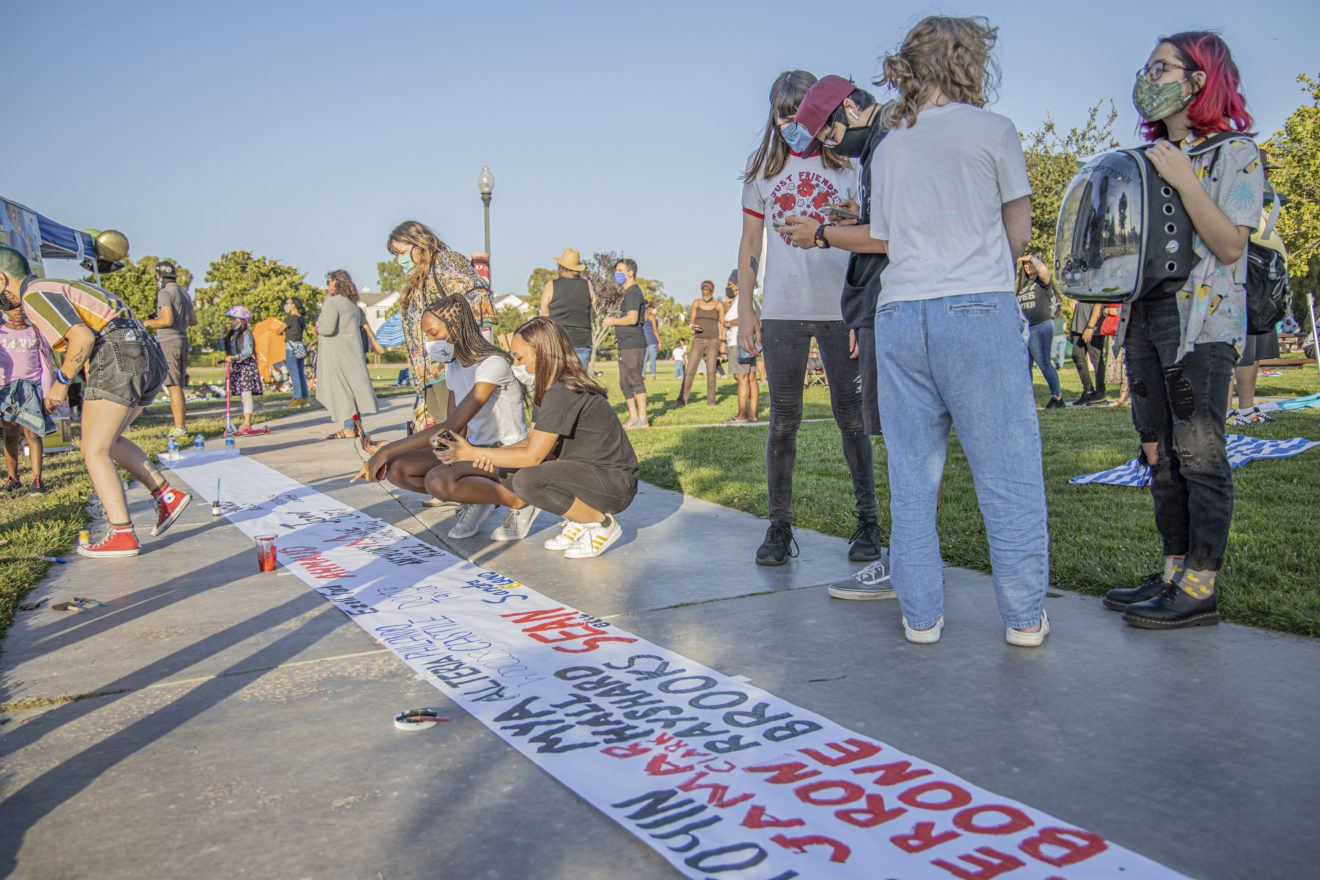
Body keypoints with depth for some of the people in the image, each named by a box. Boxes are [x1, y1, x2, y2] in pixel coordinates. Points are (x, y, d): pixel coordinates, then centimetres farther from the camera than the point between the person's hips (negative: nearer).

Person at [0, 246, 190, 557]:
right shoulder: (57, 288, 27)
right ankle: (167, 494, 12)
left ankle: (122, 535, -9)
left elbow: (83, 336, -16)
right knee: (108, 440, 21)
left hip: (117, 358, -10)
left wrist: (61, 382, -7)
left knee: (95, 451, -5)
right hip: (149, 357, 10)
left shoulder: (35, 295, -3)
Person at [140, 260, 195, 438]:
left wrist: (148, 322, -5)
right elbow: (193, 321, 22)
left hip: (168, 342, -9)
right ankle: (180, 426, 12)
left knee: (174, 386, -9)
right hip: (182, 340, 9)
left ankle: (180, 428, -10)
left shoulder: (165, 293, -10)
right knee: (178, 385, 11)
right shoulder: (184, 293, 18)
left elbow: (167, 320, -20)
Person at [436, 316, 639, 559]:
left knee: (528, 480, -28)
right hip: (587, 470, 10)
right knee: (507, 472, 6)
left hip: (615, 484, -10)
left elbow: (533, 455, -22)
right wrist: (492, 455, -10)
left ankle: (603, 524, -9)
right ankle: (579, 520, 12)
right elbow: (533, 441, 8)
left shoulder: (564, 393, -23)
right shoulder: (546, 390, 8)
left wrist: (473, 453, -16)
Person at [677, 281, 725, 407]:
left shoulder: (719, 305, -1)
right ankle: (682, 400, -3)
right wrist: (693, 326, -17)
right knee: (690, 370, -7)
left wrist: (722, 343, -3)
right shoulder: (696, 303, 4)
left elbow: (722, 324, 2)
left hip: (713, 340, -2)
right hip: (698, 340, 2)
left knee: (711, 371, -8)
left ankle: (711, 400, 3)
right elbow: (691, 322, 7)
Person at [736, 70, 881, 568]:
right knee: (783, 420, 2)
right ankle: (779, 526, 8)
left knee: (851, 416, 1)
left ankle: (868, 521, 11)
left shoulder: (846, 161, 6)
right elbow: (750, 242, 14)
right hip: (782, 311, 2)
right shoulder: (762, 167, 12)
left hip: (841, 308, -1)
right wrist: (744, 309, 7)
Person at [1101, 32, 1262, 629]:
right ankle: (1175, 574, 16)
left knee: (1199, 453, -6)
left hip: (1202, 320, -7)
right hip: (1144, 316, 7)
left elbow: (1231, 246, -12)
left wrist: (1185, 183, -16)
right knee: (1159, 452, 7)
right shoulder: (1148, 158, 18)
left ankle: (1201, 589, -1)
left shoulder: (1236, 152, -1)